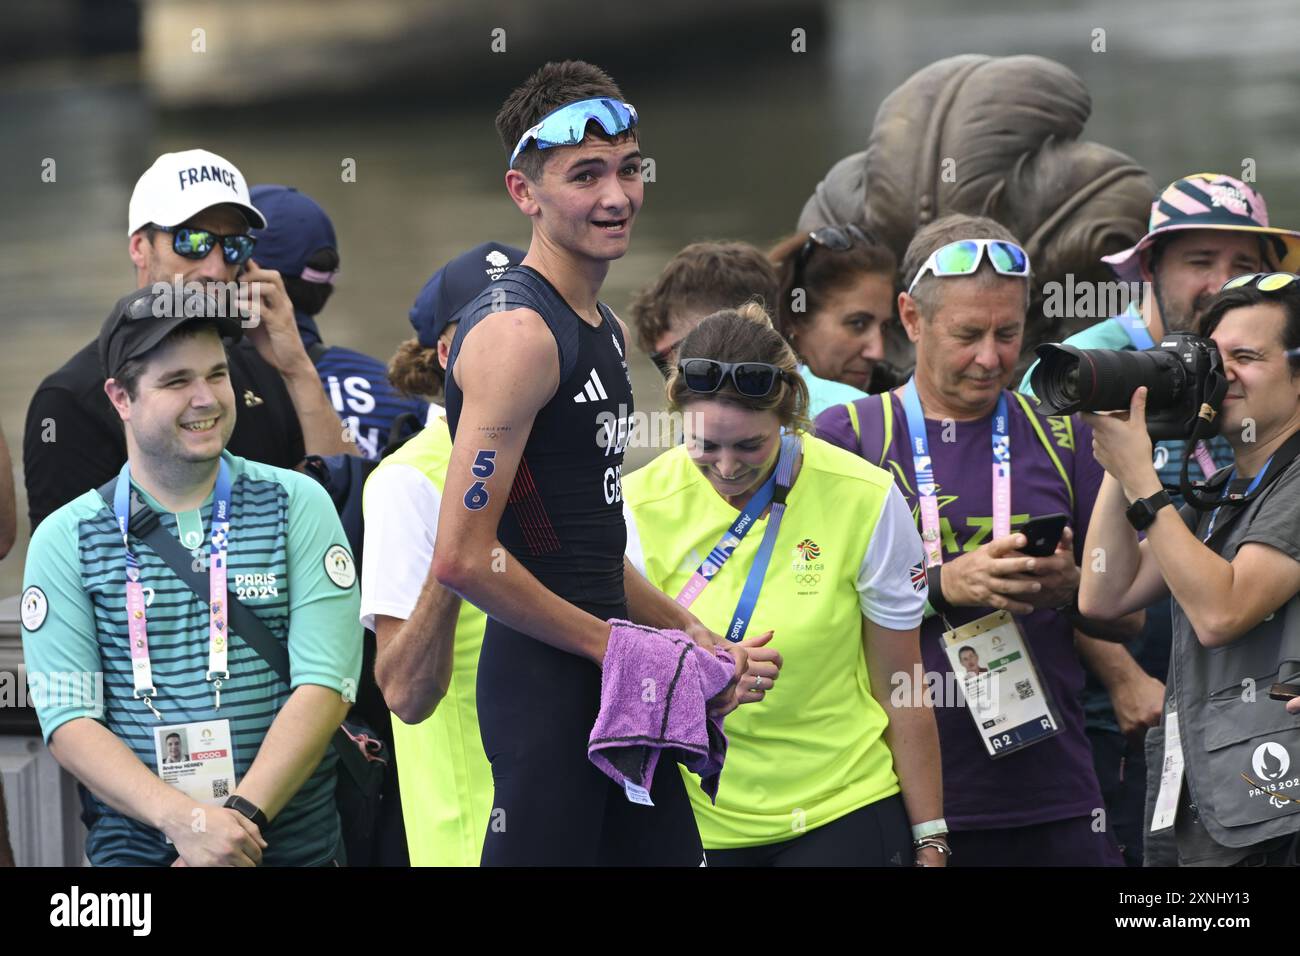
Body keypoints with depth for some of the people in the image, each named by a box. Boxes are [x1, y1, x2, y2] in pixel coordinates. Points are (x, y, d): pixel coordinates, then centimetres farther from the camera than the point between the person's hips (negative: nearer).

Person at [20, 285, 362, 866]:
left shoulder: (297, 506, 7)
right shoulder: (64, 540, 6)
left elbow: (324, 686, -2)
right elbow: (67, 721, -2)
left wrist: (243, 814, -14)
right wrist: (182, 818, -16)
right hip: (133, 850, 0)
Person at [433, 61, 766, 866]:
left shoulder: (607, 331, 16)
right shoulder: (517, 333, -15)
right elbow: (464, 557, -21)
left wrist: (687, 632, 11)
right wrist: (608, 642, -12)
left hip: (611, 679, 10)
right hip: (543, 678, -10)